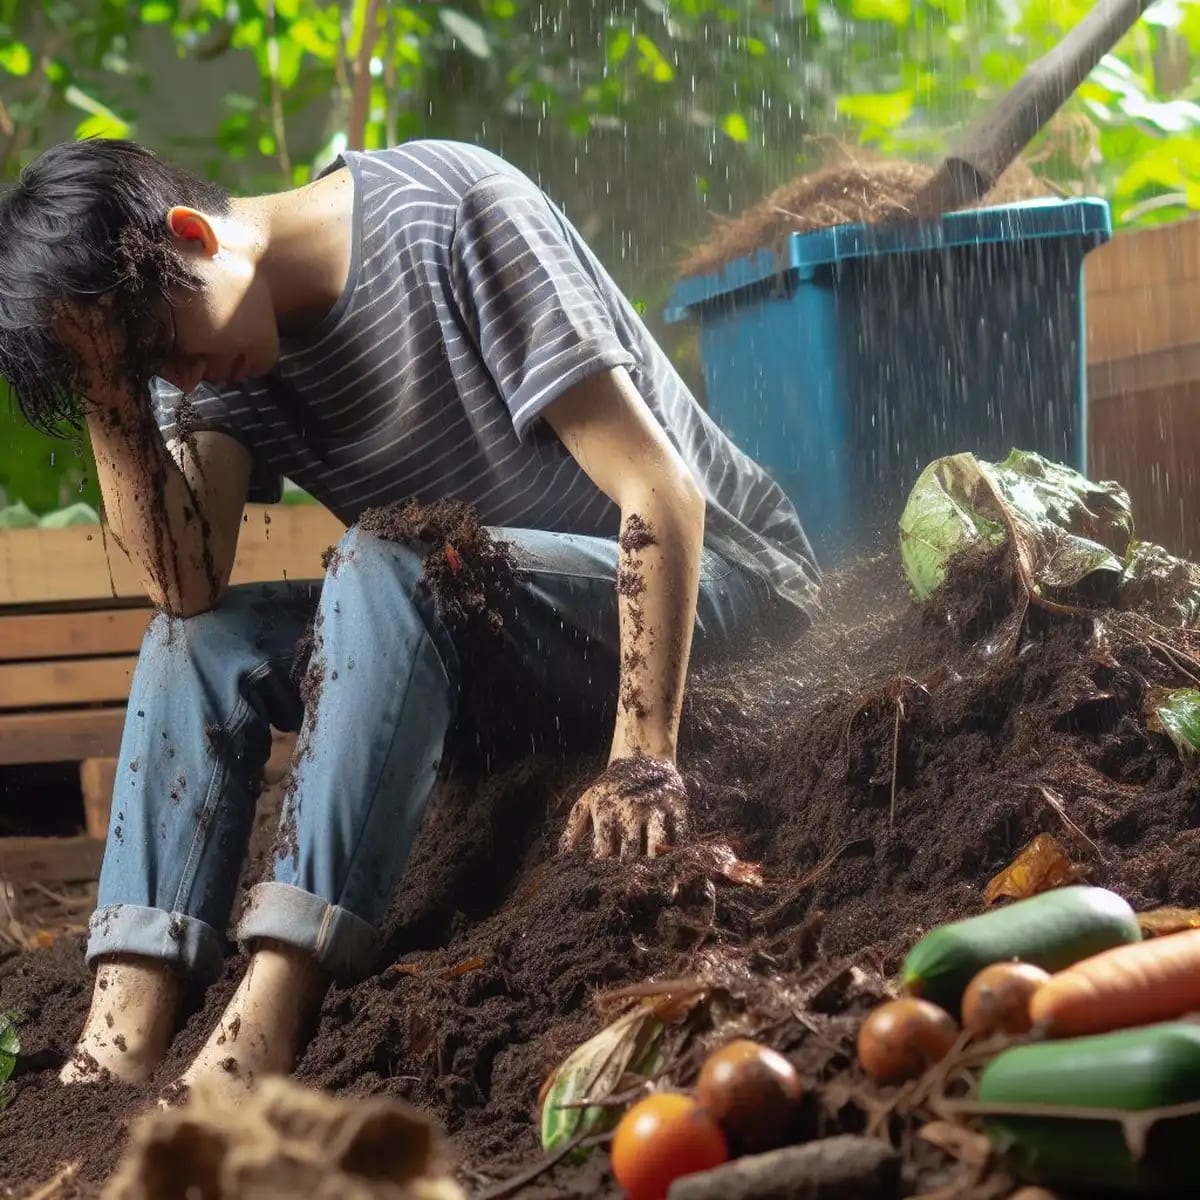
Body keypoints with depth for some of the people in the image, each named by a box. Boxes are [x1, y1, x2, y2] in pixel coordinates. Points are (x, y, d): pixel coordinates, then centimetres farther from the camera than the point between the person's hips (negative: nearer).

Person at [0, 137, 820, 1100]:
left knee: (386, 568, -31)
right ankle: (121, 1038, -24)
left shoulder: (449, 209, -20)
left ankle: (264, 1029, -36)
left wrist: (644, 763, -29)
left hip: (712, 575, -7)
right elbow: (186, 584, -14)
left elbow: (660, 493, -24)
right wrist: (108, 394, -22)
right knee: (200, 638, -10)